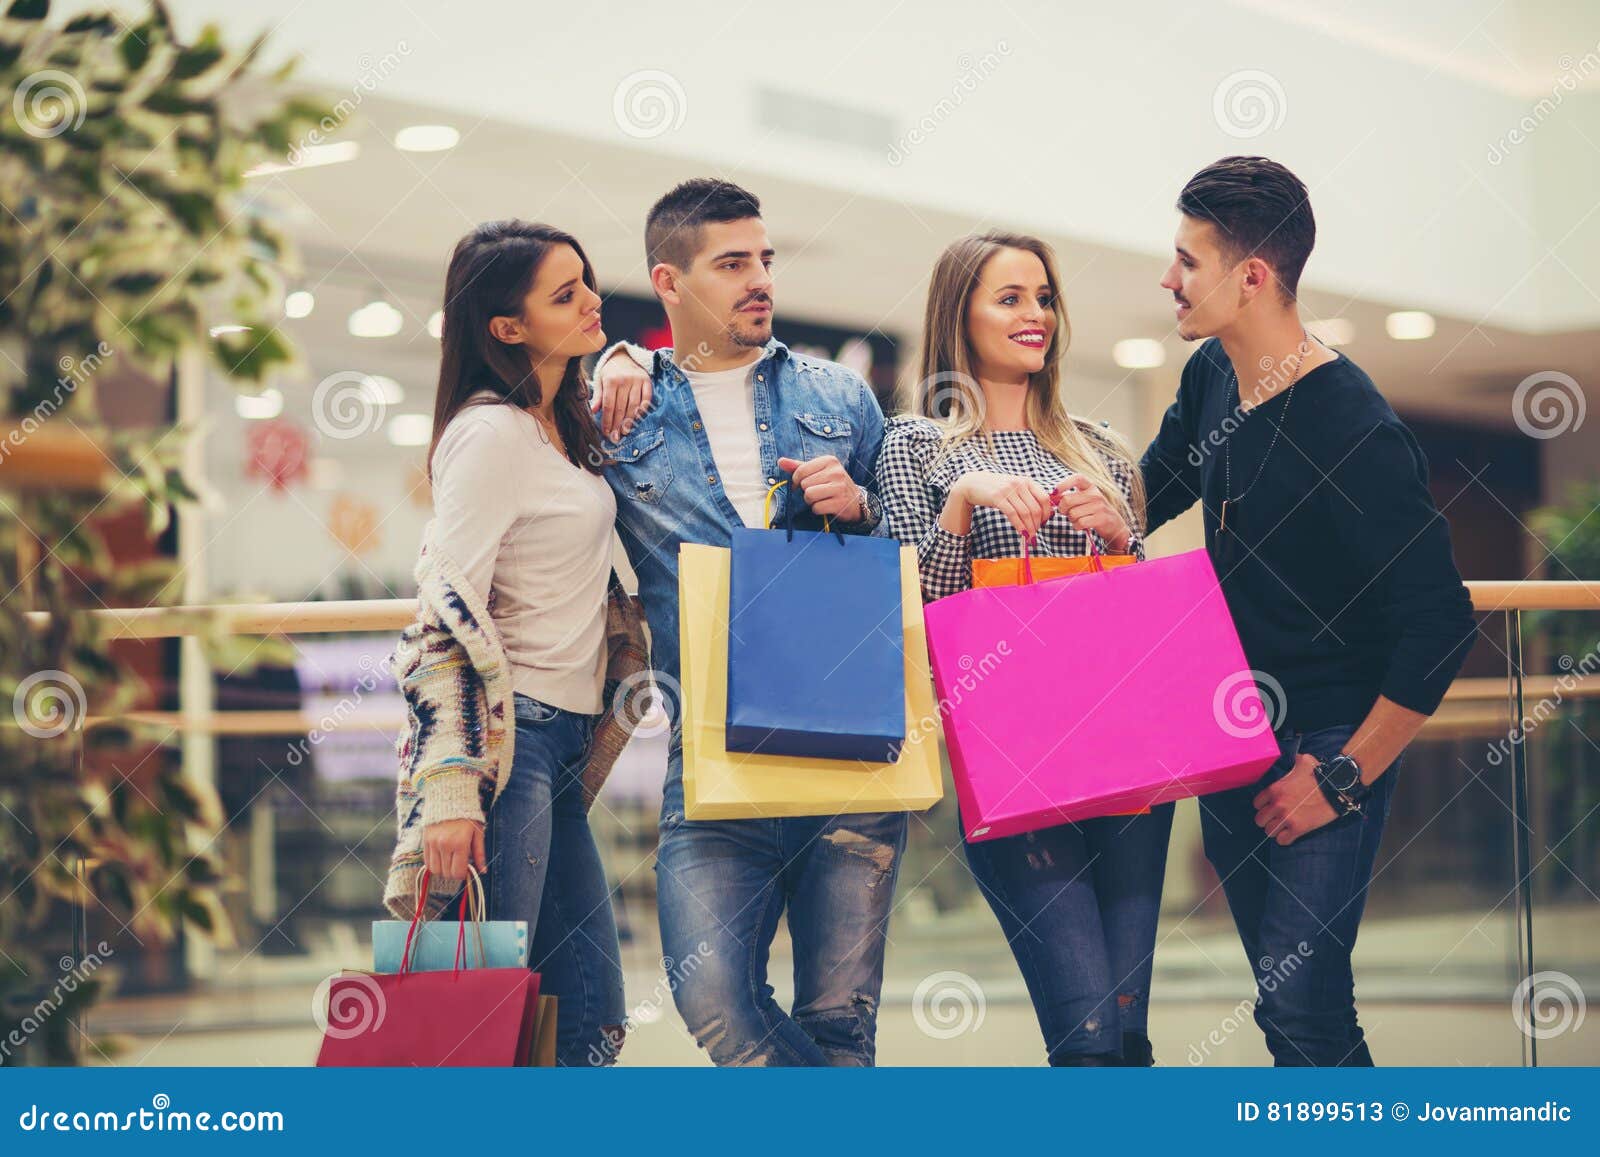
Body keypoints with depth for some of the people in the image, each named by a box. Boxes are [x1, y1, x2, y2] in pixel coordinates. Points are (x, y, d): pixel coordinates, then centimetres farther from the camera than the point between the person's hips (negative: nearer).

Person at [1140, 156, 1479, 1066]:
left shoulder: (1357, 435, -22)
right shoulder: (1213, 377, 2)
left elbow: (1441, 625, -22)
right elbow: (1150, 493, 21)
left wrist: (1343, 778, -18)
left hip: (1329, 743, -8)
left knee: (1302, 1006, -14)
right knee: (1284, 997, 13)